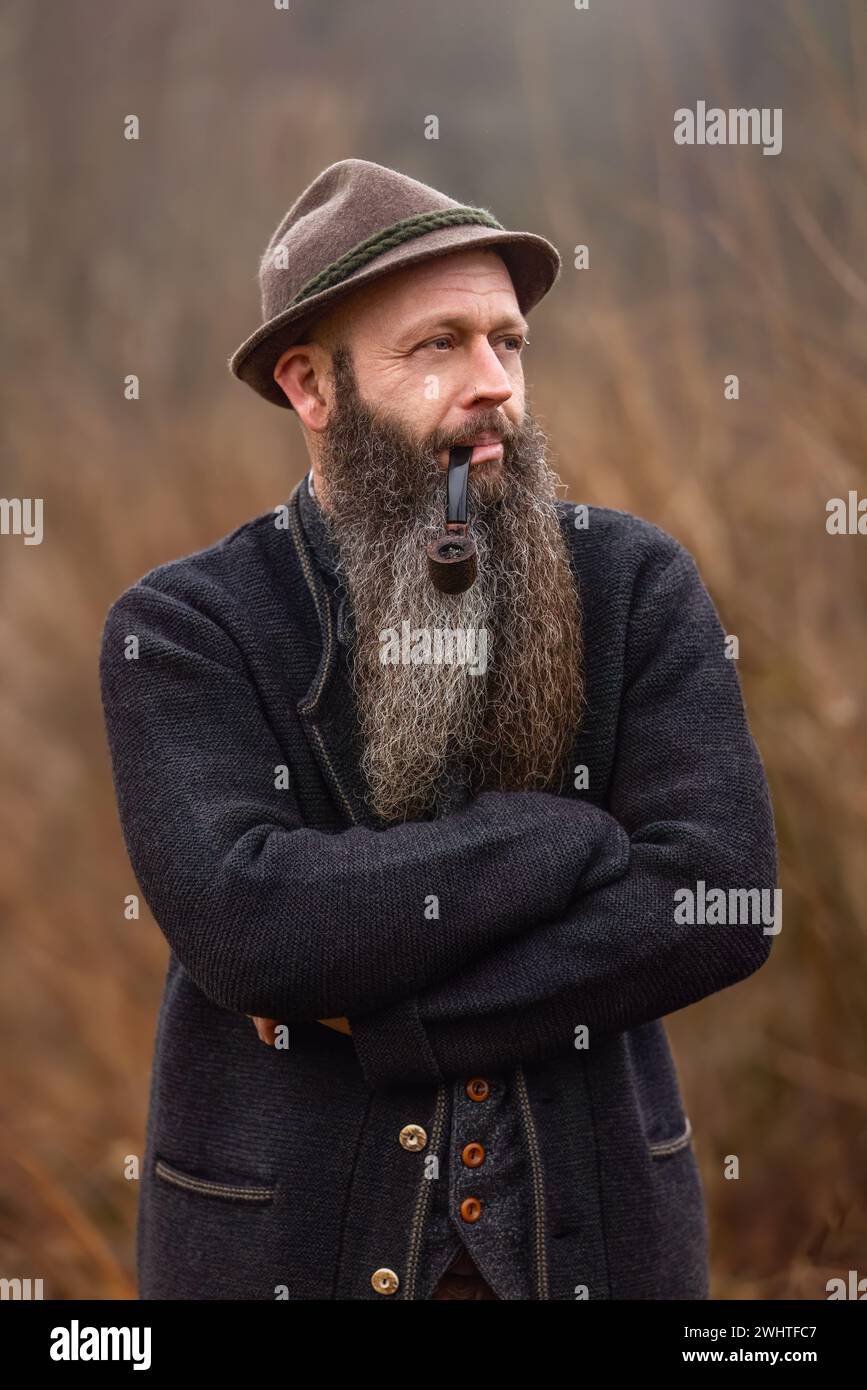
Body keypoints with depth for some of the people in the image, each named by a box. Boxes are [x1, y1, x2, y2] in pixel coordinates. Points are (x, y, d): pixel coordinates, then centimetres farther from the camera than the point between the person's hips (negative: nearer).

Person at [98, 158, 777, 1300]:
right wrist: (571, 835, -18)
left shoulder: (637, 585, -5)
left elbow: (722, 900, -16)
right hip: (283, 1241, -1)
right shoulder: (181, 630, -9)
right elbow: (242, 924, -24)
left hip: (595, 1232, 2)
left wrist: (378, 1021, -19)